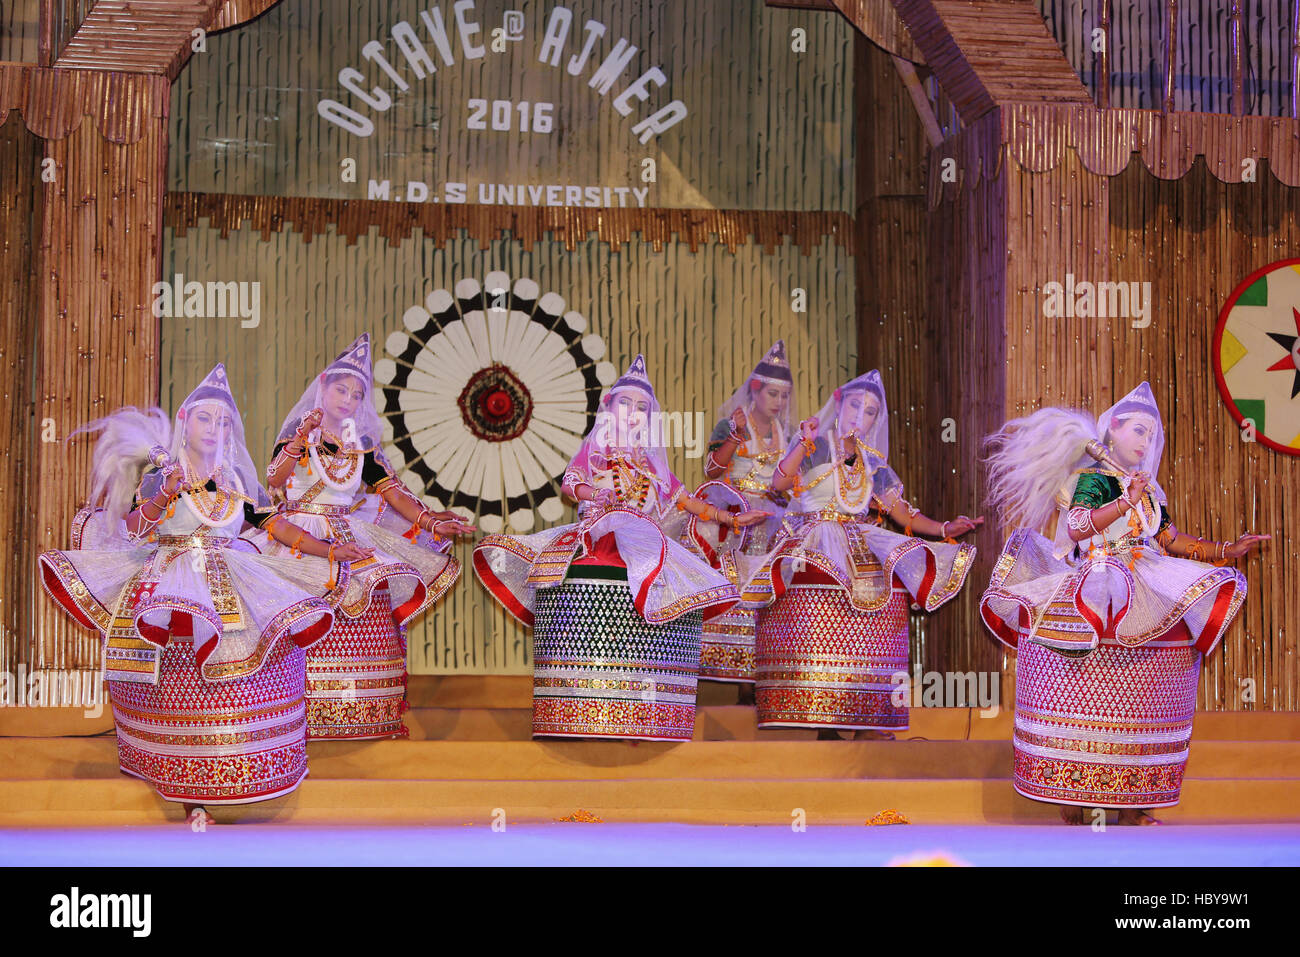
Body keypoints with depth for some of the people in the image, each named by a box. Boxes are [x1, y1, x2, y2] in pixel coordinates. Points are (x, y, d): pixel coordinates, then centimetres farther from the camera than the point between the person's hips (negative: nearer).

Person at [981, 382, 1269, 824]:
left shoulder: (1150, 490, 20)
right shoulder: (1093, 478, -1)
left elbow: (1170, 539, 23)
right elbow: (1077, 526, -16)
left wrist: (1225, 551, 19)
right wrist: (1126, 503, -17)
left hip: (1144, 597, 7)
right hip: (1096, 586, -7)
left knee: (1136, 704, 1)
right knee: (1085, 702, -11)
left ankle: (1130, 803, 3)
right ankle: (1072, 801, -8)